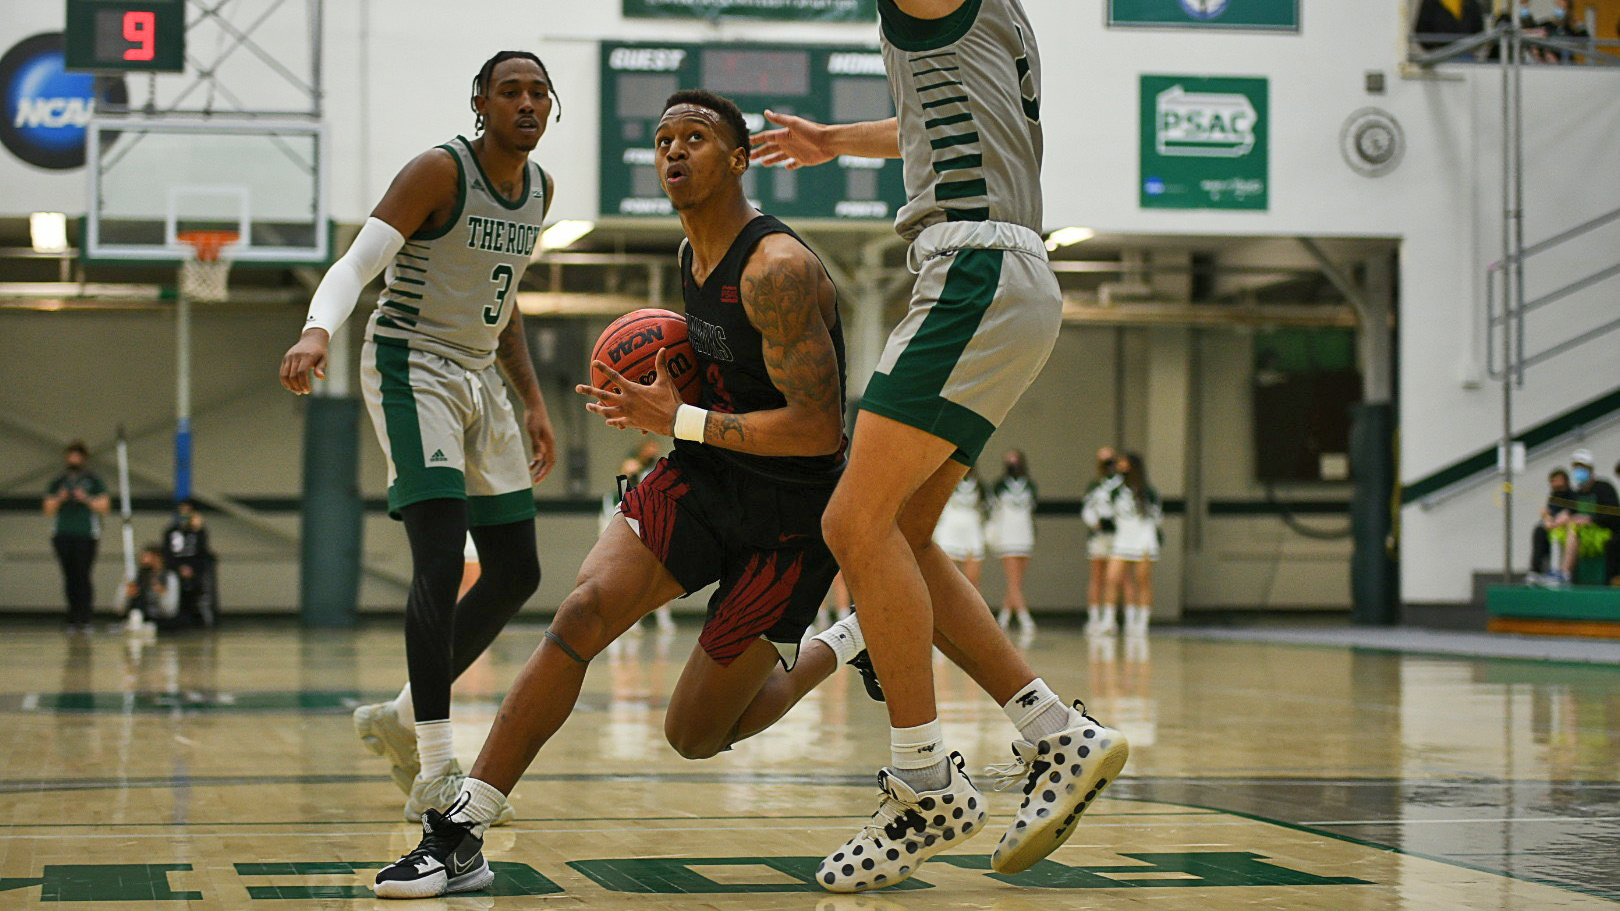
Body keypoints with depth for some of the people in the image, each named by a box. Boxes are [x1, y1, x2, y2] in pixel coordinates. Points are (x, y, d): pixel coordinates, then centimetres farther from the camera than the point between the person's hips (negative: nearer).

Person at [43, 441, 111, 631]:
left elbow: (104, 506, 2)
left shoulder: (93, 481, 7)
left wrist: (86, 499, -11)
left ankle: (85, 618, -12)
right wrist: (59, 499, -6)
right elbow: (48, 509, 12)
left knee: (83, 576, -12)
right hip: (62, 535, 3)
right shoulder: (57, 482, 15)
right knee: (69, 578, 4)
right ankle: (73, 617, 9)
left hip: (86, 536, -3)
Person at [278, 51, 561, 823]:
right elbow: (357, 262, -22)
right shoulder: (441, 172, -14)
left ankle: (399, 720, 25)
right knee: (442, 561, -21)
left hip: (479, 378, 9)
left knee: (516, 573, 9)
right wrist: (318, 331, -42)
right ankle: (434, 774, -24)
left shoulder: (538, 189, 9)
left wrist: (532, 402, 17)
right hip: (411, 368, -8)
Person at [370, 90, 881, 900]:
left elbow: (818, 430, -26)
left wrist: (678, 421, -22)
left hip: (787, 513, -6)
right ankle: (460, 835, -16)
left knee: (696, 735, 1)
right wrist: (667, 400, 2)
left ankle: (842, 648, 29)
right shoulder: (692, 255, 6)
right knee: (582, 614, -19)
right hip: (702, 476, 7)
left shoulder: (779, 270, -22)